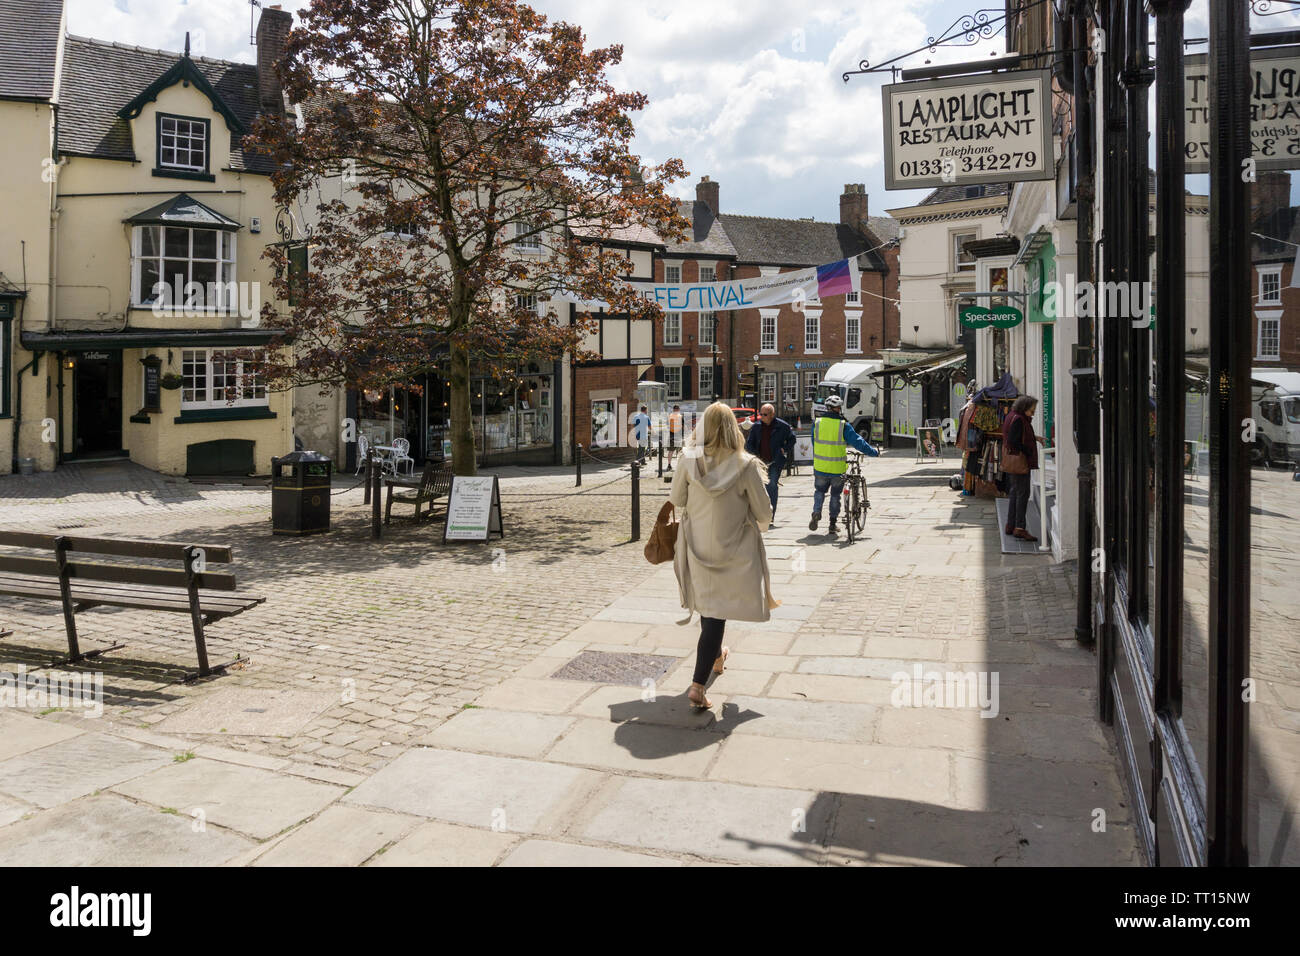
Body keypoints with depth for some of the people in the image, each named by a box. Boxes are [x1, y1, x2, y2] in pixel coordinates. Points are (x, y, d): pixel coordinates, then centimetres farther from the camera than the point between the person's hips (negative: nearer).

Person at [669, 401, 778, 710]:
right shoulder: (745, 465, -15)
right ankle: (698, 685, -7)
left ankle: (715, 656, 47)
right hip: (732, 549, -3)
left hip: (697, 544, 3)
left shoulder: (689, 461, -9)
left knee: (707, 605, 24)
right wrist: (760, 525, 16)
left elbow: (676, 500, 4)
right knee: (717, 614, 0)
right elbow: (763, 512, -7)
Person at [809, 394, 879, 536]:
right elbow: (858, 442, -9)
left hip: (820, 467, 2)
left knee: (819, 491, 21)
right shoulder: (843, 426, -11)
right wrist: (875, 453, 3)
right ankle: (832, 525, 18)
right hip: (838, 468, -2)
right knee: (835, 495, 14)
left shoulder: (817, 423, -2)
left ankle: (816, 512, -2)